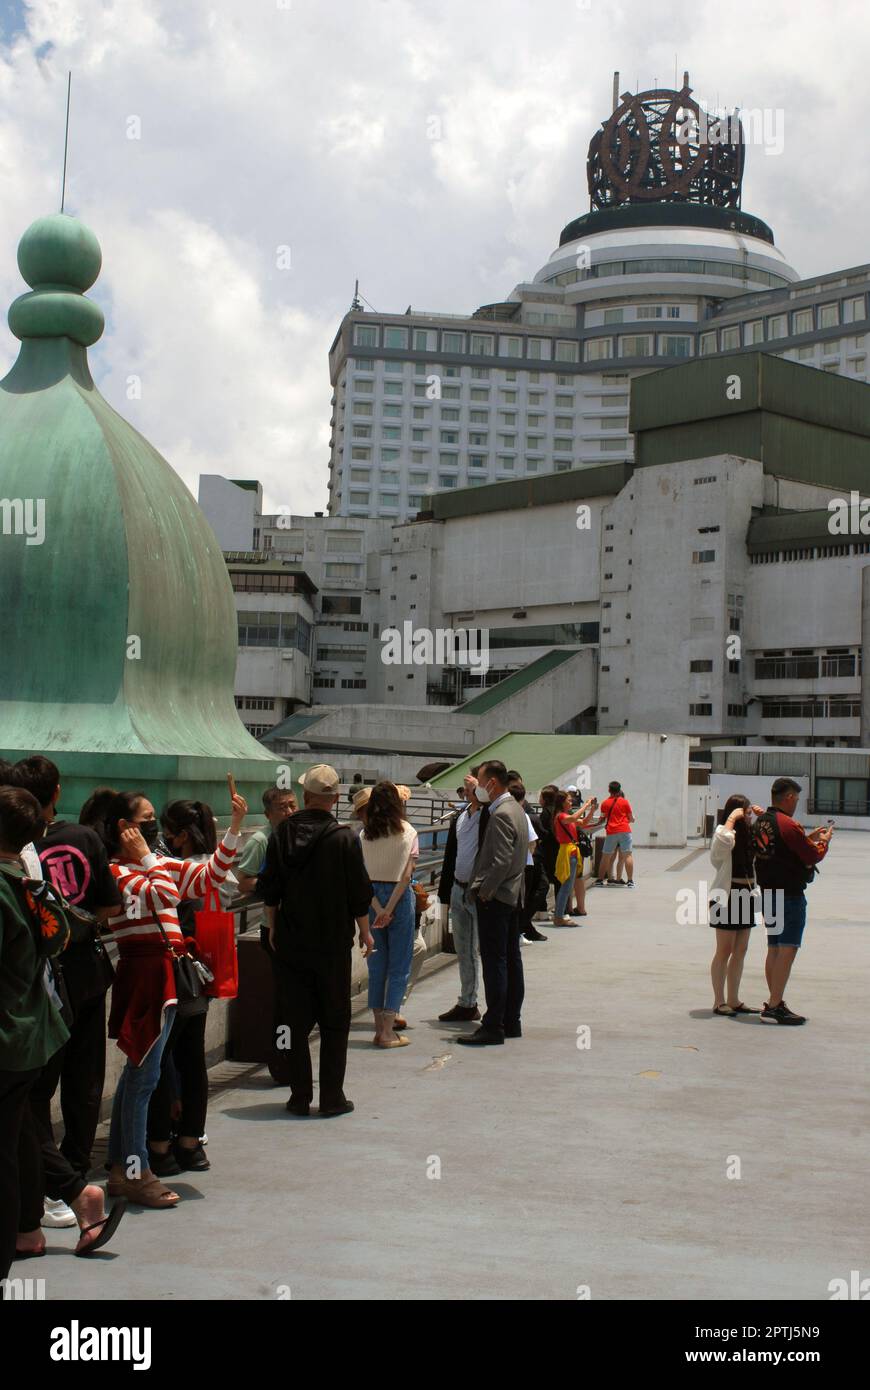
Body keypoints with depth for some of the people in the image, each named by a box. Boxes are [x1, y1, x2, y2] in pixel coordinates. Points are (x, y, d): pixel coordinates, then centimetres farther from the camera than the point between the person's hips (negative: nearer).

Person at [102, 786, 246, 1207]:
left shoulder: (163, 866, 13)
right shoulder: (115, 871, -12)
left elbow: (210, 875, 11)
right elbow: (165, 896, -24)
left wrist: (235, 826, 5)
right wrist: (146, 858, -12)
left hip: (162, 974, 9)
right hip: (143, 972, -9)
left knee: (136, 1073, 14)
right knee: (144, 1076, -5)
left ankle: (120, 1168, 24)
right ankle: (136, 1174, 2)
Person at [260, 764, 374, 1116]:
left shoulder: (282, 833, -1)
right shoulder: (345, 837, -11)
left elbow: (269, 889, 5)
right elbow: (359, 892, -7)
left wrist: (273, 928, 18)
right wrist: (365, 931, 7)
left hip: (291, 942, 3)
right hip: (333, 943, -3)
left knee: (296, 1020, 9)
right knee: (334, 1021, 7)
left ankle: (300, 1097, 12)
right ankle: (332, 1097, 8)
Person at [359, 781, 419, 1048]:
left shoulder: (364, 834, 1)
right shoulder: (407, 832, -5)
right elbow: (406, 876, -12)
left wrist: (378, 909, -7)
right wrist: (389, 908, -10)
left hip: (371, 898, 3)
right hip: (399, 897, -3)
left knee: (376, 964, 12)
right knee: (399, 966, 4)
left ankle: (380, 1029, 14)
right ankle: (388, 1031, -1)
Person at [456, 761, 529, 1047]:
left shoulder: (500, 815, -18)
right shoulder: (515, 809, 13)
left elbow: (501, 861, -24)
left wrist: (484, 891, -15)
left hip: (494, 898, -10)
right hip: (512, 894, 10)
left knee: (494, 962, -7)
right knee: (511, 959, 12)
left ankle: (493, 1027, -4)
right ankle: (512, 1022, 19)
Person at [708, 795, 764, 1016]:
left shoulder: (749, 835, 12)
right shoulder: (724, 832, -11)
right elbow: (723, 841, -35)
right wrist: (732, 818, -22)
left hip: (746, 896, 8)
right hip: (726, 897, -8)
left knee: (740, 951, 11)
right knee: (724, 950, -3)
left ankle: (733, 1000, 18)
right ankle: (719, 1002, 3)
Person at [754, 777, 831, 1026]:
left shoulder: (761, 822, 10)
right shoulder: (788, 825, -17)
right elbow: (813, 857, -13)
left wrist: (809, 838, 20)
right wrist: (824, 840, 5)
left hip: (767, 894, 9)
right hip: (789, 896, -9)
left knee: (774, 950, 15)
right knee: (787, 950, -7)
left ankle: (776, 1002, 22)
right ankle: (774, 1007, -9)